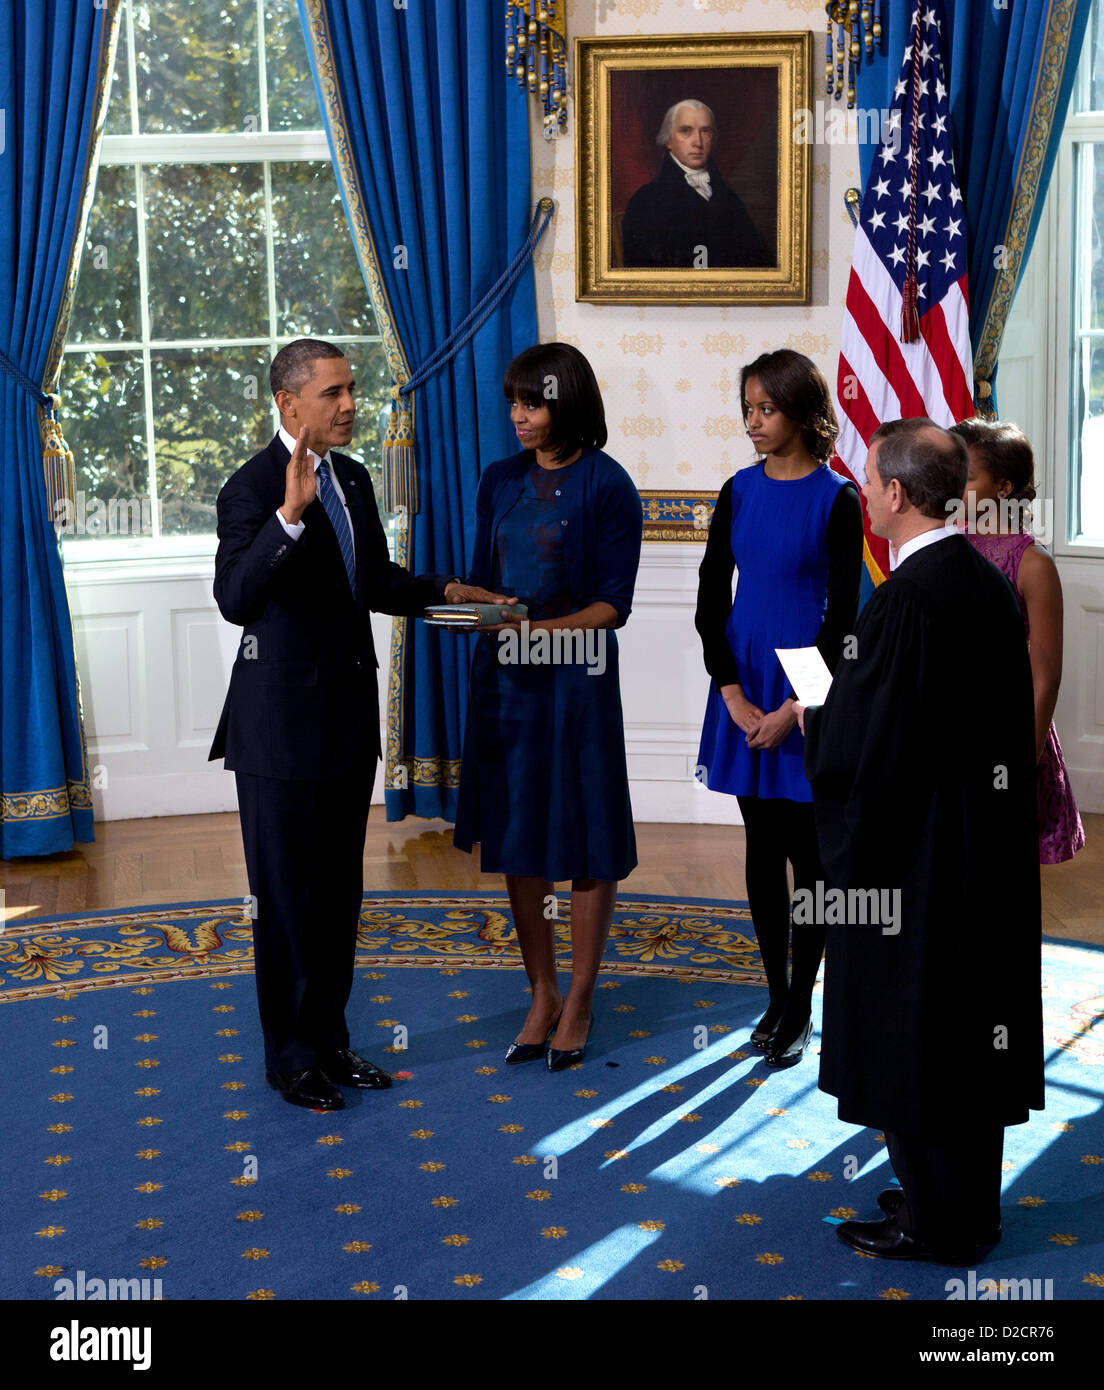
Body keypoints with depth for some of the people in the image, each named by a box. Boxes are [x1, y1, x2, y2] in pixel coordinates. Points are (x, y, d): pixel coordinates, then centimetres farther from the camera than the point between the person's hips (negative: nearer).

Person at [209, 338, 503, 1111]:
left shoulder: (353, 479, 9)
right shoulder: (253, 488, -15)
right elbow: (235, 599, -29)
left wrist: (447, 591, 8)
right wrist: (290, 513, -41)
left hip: (351, 715, 8)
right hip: (284, 722, -8)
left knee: (339, 893, 16)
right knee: (287, 897, 3)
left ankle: (330, 1040, 28)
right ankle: (291, 1057, 16)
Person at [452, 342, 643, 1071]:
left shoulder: (607, 485, -8)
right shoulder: (501, 482, 9)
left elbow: (614, 603, -10)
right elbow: (485, 576, 14)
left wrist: (542, 630, -22)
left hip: (573, 678, -5)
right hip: (503, 677, 5)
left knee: (585, 843, 3)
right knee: (517, 838, 10)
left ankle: (579, 1004, 17)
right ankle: (543, 996, 24)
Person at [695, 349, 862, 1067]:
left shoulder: (836, 498, -7)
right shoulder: (741, 491, 6)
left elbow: (842, 616, -8)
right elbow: (711, 598, 4)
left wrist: (794, 707, -14)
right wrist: (734, 698, -6)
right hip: (745, 689, 4)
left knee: (808, 851, 1)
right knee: (762, 848, 10)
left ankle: (801, 1010, 12)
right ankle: (776, 999, 20)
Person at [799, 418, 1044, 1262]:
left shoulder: (908, 597, -23)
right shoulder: (990, 581, 4)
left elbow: (863, 743, -23)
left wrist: (811, 723, -1)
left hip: (916, 852, -9)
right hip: (989, 846, 9)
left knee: (910, 1026, 4)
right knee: (972, 1011, 17)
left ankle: (934, 1223, 15)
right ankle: (972, 1202, 30)